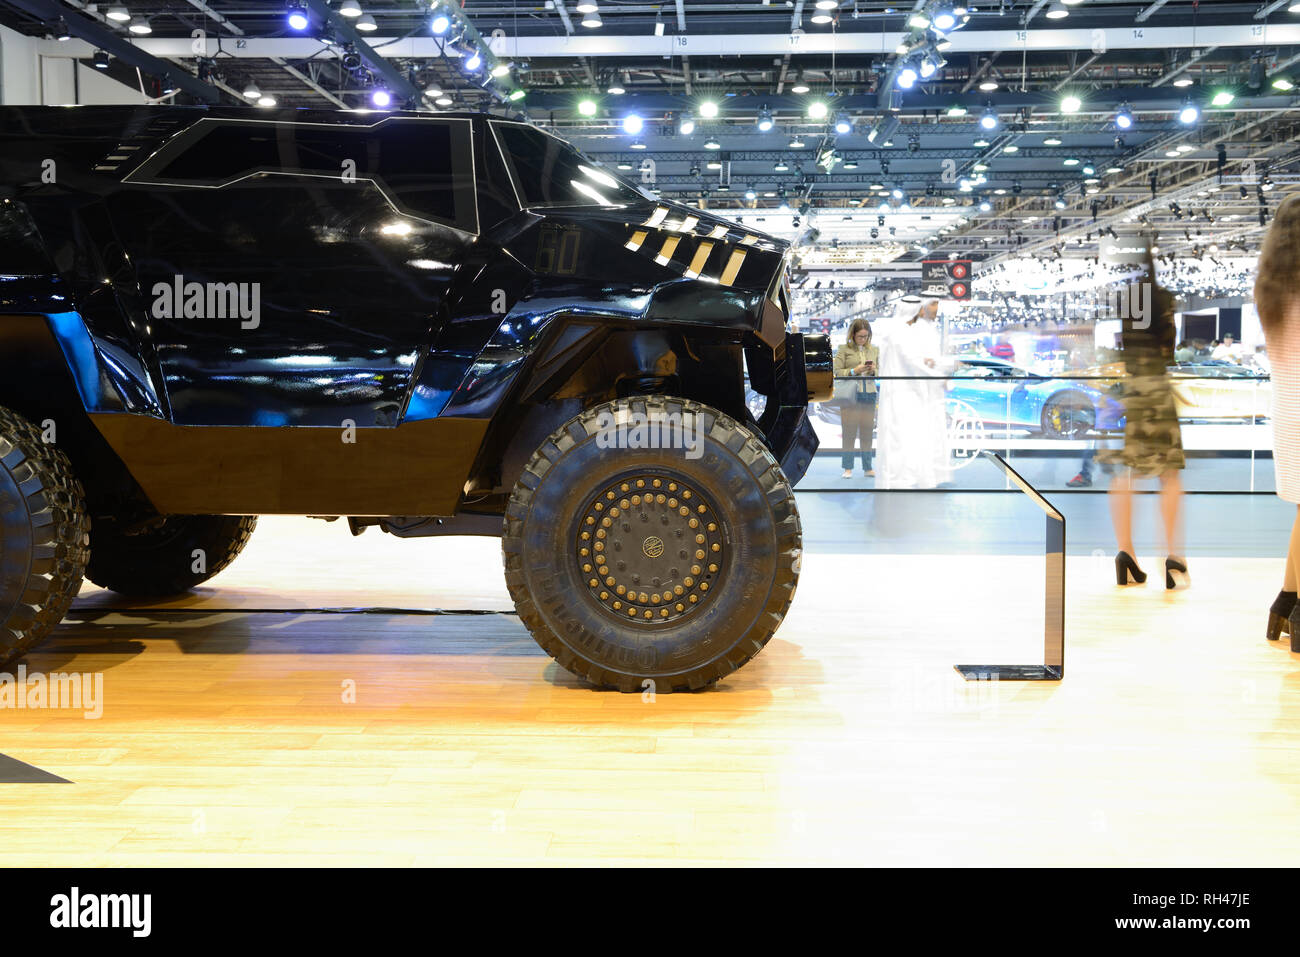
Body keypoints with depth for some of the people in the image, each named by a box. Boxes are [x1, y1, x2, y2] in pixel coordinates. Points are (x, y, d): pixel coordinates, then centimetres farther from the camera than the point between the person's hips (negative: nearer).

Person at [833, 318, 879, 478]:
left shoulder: (874, 350, 16)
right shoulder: (844, 350, 3)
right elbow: (837, 372, -2)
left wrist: (873, 370, -3)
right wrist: (855, 371, -14)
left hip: (869, 393, 3)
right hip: (850, 394, -3)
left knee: (867, 431, 4)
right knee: (849, 432, -4)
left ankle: (868, 467, 9)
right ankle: (848, 468, 2)